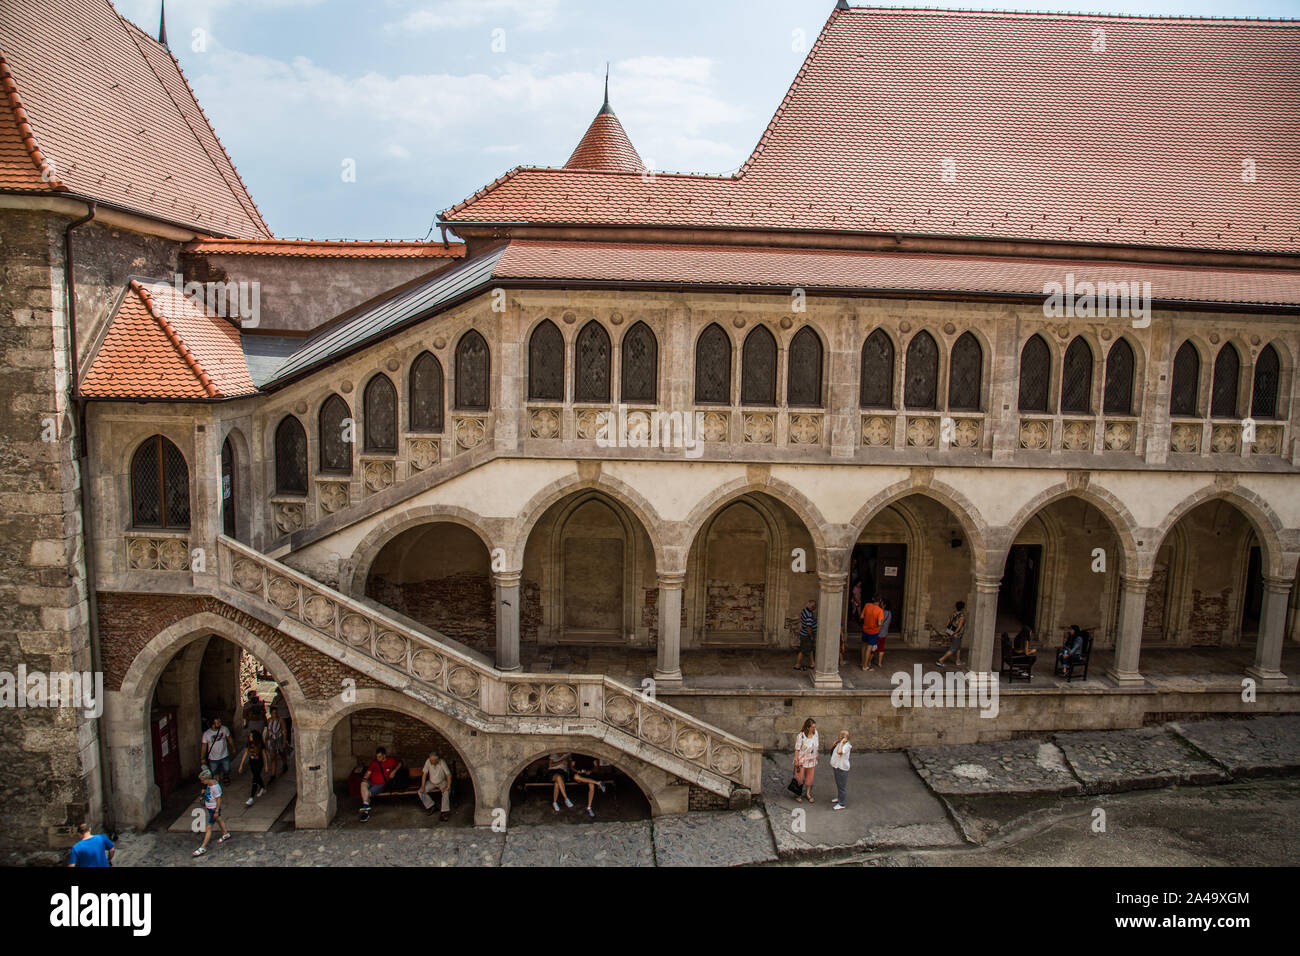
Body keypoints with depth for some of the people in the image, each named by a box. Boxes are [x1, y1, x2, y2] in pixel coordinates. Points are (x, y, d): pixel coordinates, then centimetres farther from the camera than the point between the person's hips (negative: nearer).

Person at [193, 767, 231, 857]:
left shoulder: (215, 787, -29)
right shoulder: (209, 784, -5)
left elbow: (218, 800, -24)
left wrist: (216, 811, -20)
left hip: (214, 809, -9)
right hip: (209, 807, 9)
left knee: (208, 828, -3)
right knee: (219, 820, 27)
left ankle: (203, 848, 2)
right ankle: (225, 834, 49)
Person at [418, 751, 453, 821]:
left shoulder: (442, 763, -24)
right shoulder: (428, 762, -17)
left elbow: (448, 775, -23)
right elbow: (424, 774, -10)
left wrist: (448, 786, -32)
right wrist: (422, 786, -15)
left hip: (442, 782, -4)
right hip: (431, 782, 4)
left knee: (446, 792, -32)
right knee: (420, 792, -15)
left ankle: (445, 812, -33)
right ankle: (430, 806, 0)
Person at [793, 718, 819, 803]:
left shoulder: (815, 733, -6)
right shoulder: (801, 736, -24)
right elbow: (797, 749, -17)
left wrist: (816, 756, 16)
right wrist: (796, 761, -14)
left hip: (812, 760, 5)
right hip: (802, 760, -5)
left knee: (810, 777, 16)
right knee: (799, 778, 8)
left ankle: (808, 793, 35)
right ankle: (798, 795, 25)